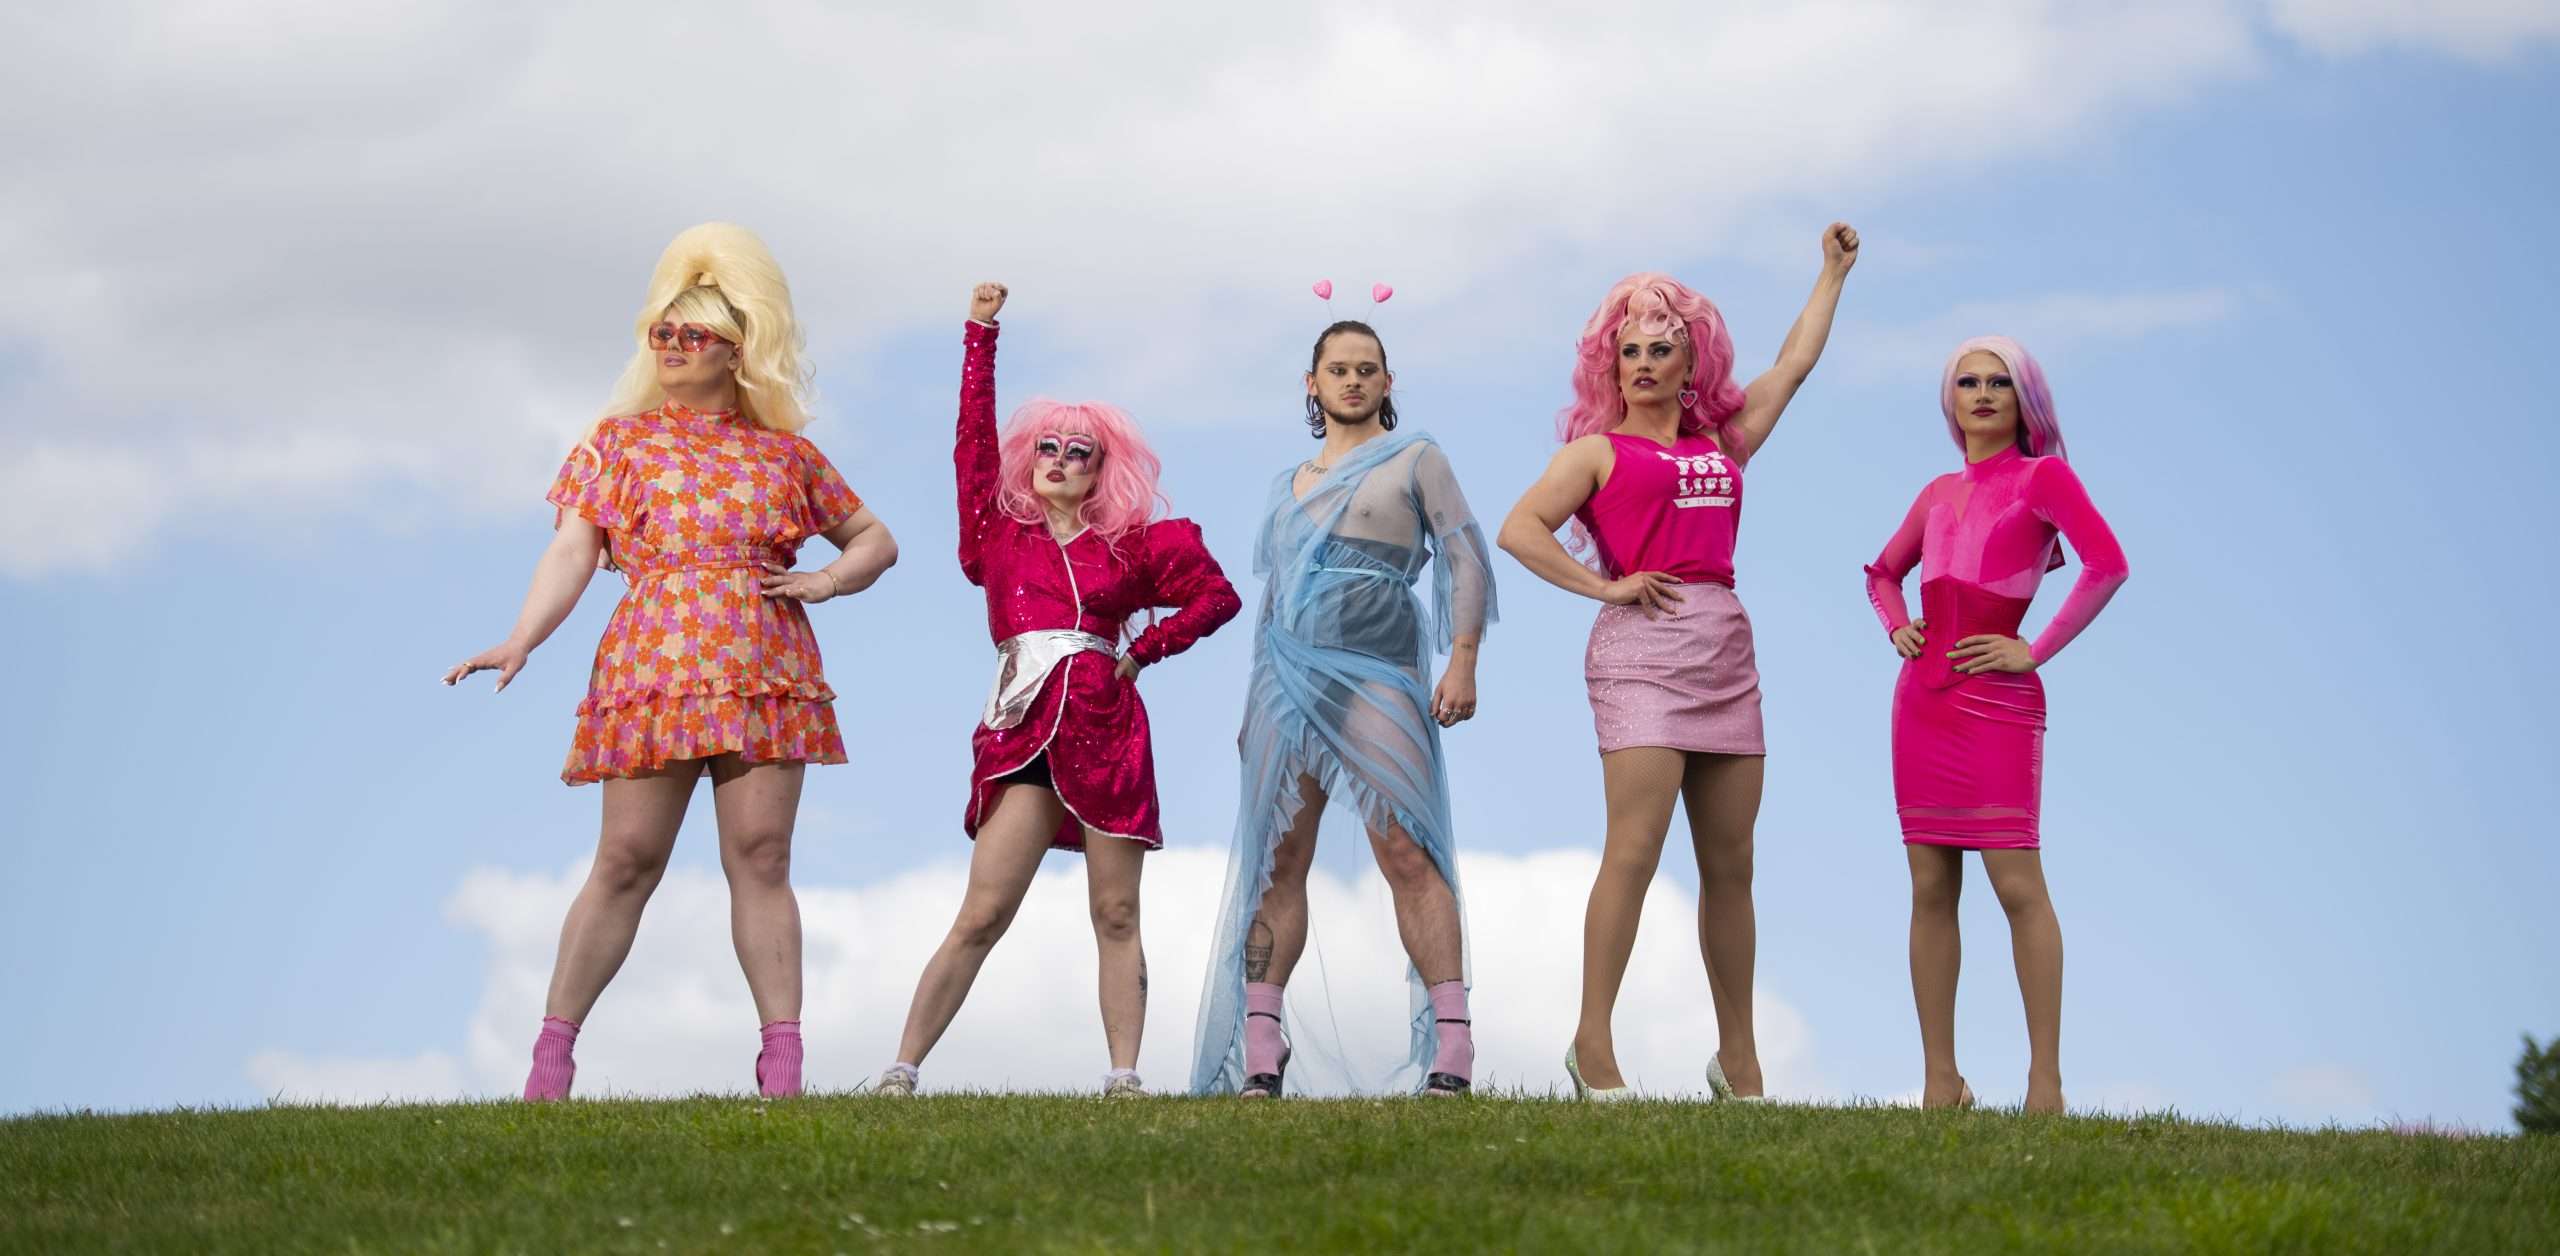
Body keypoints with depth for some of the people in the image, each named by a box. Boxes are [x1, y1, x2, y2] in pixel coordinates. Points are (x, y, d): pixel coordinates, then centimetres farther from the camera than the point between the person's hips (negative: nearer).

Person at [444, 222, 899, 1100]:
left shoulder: (783, 452, 16)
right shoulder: (618, 441, 13)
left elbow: (875, 540, 23)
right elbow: (572, 552, 3)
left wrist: (825, 581, 2)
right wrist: (521, 640, -12)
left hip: (764, 673, 1)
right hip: (652, 666, -1)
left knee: (760, 856, -4)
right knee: (627, 859, -4)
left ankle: (783, 1061, -5)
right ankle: (553, 1048, 2)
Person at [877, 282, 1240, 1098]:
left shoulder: (1128, 546, 13)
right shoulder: (999, 532, 13)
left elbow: (1217, 596, 16)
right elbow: (974, 436, 9)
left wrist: (1147, 649, 8)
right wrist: (980, 335, 9)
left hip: (1106, 732, 1)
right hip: (1024, 732, -1)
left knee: (1116, 917, 1)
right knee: (981, 916, -8)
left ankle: (1124, 1078, 1)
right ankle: (902, 1071, -6)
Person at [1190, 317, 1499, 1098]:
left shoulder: (1415, 459, 8)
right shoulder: (1287, 485, 21)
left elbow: (1465, 557, 1)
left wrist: (1463, 662, -11)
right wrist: (1255, 702, 19)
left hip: (1376, 676, -5)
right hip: (1290, 676, 5)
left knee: (1407, 854, -14)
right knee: (1277, 860, -1)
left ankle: (1452, 1052, -17)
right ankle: (1258, 1054, -2)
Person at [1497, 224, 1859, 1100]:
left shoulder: (1723, 444, 20)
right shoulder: (1599, 452, 7)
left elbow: (1794, 364, 30)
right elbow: (1519, 530, -3)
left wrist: (1834, 272, 37)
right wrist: (1602, 586, -8)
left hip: (1725, 651, 5)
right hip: (1642, 646, -5)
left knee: (1730, 864, 5)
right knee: (1634, 851, -14)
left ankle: (1737, 1060, 11)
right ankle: (1592, 1044, -11)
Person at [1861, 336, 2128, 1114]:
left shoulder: (2042, 477, -1)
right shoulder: (1939, 494, 16)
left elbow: (2107, 563, -15)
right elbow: (1883, 571, 32)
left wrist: (2038, 650, -14)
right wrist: (1896, 627, 12)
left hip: (1997, 701, -6)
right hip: (1923, 697, 6)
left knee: (2017, 883, -10)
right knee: (1931, 888, 4)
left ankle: (2046, 1079, -7)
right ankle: (1940, 1081, 7)